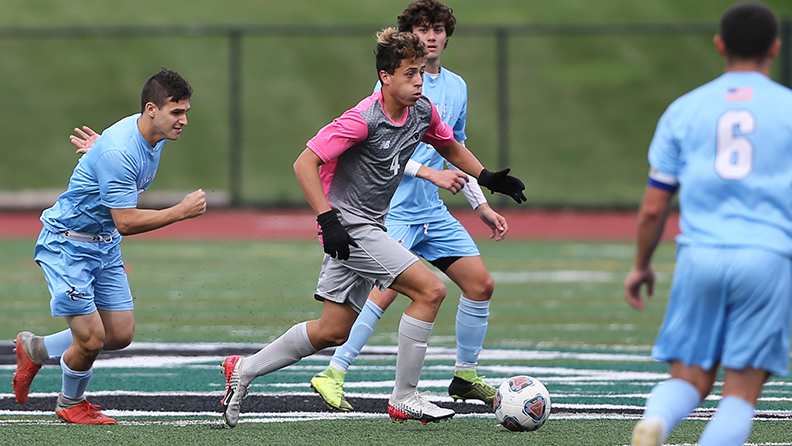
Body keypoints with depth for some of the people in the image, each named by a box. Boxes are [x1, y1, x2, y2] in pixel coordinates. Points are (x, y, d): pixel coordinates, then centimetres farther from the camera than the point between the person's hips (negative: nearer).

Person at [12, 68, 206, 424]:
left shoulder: (156, 136, -2)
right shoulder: (118, 151, -31)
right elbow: (126, 222, -30)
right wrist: (182, 211, -29)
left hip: (105, 246, 9)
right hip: (66, 245, -9)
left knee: (121, 334, 6)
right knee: (91, 339, -10)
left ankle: (34, 349, 27)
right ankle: (70, 404, 20)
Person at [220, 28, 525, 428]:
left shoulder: (422, 112, 2)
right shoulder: (363, 120, -21)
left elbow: (449, 147, 24)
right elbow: (305, 163, -21)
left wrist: (486, 177, 12)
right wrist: (327, 219, -25)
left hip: (368, 229, 9)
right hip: (348, 227, -9)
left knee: (333, 332, 12)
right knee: (431, 290, -15)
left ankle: (244, 370, 26)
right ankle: (404, 398, -7)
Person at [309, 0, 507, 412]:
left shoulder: (456, 87, 13)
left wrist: (481, 206, 22)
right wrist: (429, 173, -23)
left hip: (433, 212, 8)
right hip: (392, 209, -8)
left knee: (481, 284, 5)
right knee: (388, 287, -24)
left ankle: (465, 376, 20)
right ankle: (332, 375, -20)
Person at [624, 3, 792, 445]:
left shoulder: (684, 110, 9)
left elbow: (653, 207, 10)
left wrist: (642, 266, 24)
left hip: (700, 256, 2)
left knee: (690, 379, 9)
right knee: (742, 391, 1)